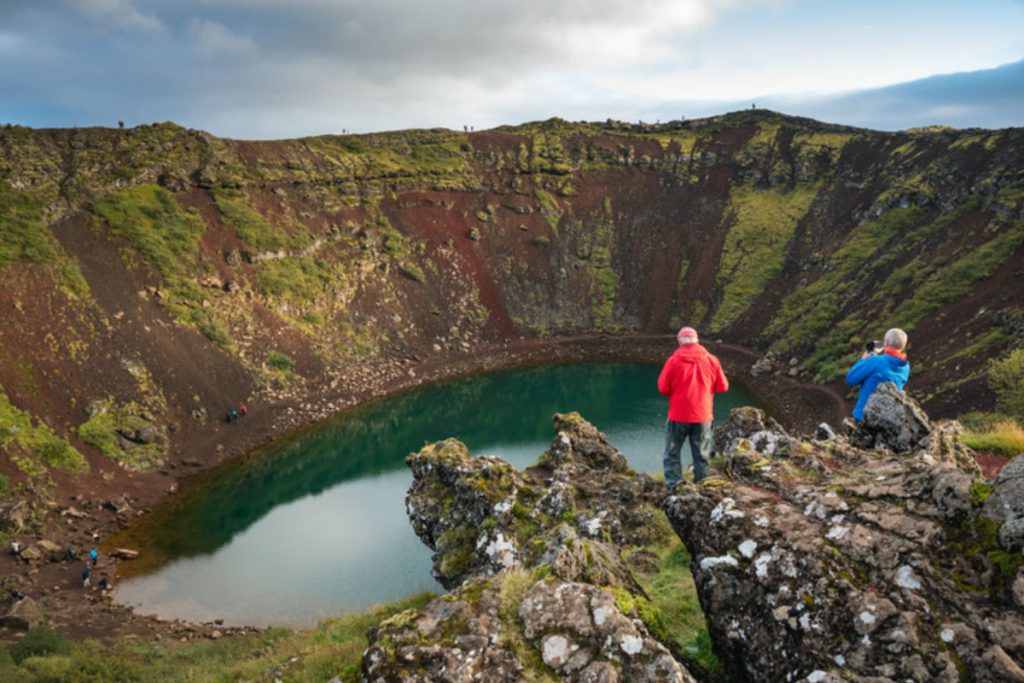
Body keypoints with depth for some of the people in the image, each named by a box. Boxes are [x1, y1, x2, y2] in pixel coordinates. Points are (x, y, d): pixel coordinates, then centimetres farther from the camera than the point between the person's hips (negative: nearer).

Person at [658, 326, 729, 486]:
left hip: (678, 416, -2)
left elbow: (662, 388, -6)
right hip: (703, 416, 2)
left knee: (672, 454, 9)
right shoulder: (711, 360, -2)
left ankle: (674, 486, 4)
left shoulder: (673, 360, -9)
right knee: (701, 456, 13)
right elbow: (723, 386, 5)